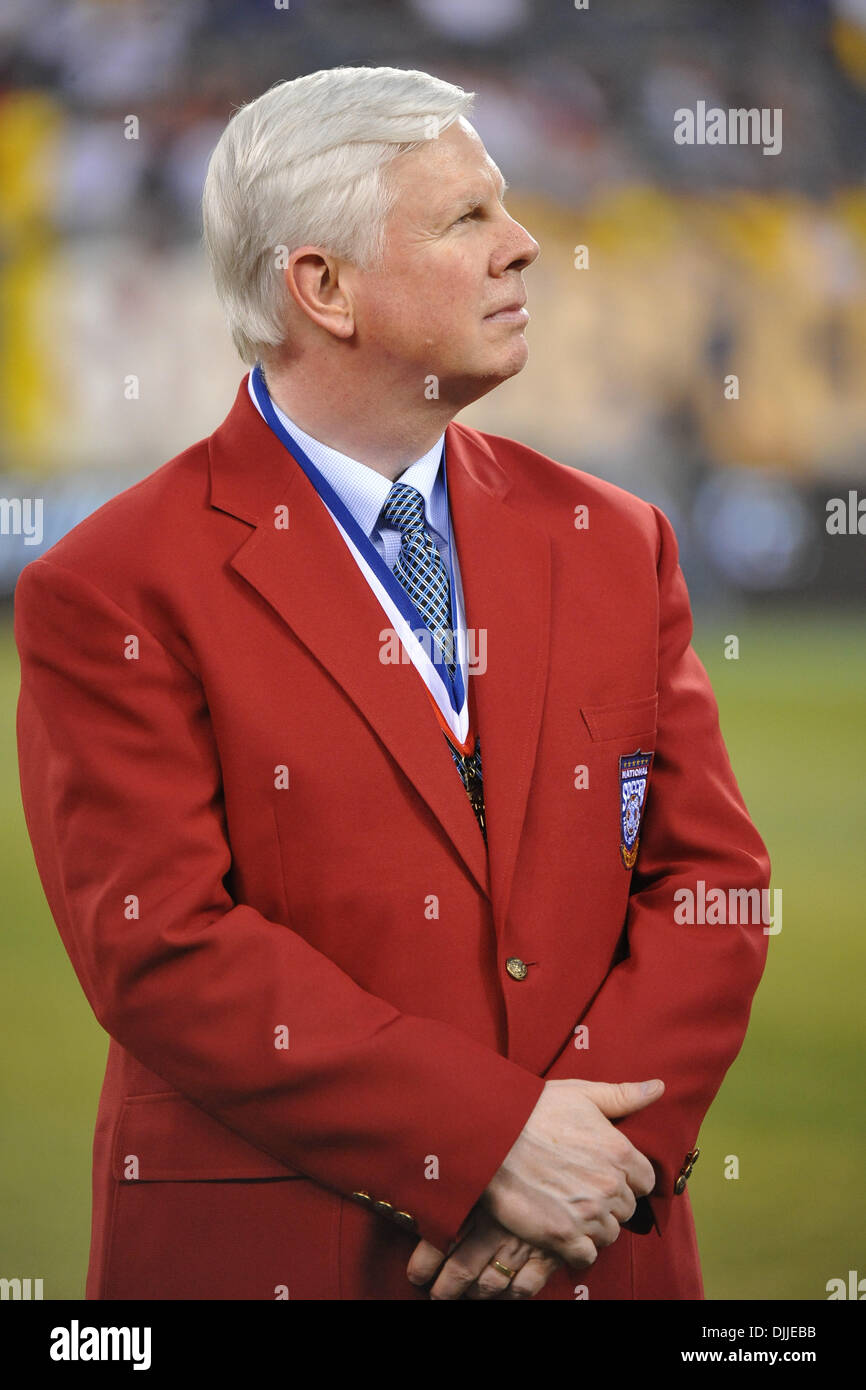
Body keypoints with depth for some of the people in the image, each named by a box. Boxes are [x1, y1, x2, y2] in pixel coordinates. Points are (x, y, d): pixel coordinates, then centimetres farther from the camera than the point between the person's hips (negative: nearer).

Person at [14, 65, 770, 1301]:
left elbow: (710, 872, 4)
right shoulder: (110, 595, -7)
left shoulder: (616, 544, 8)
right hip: (269, 1254, -4)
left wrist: (601, 1144, -12)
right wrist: (487, 1141, -18)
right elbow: (163, 947, -14)